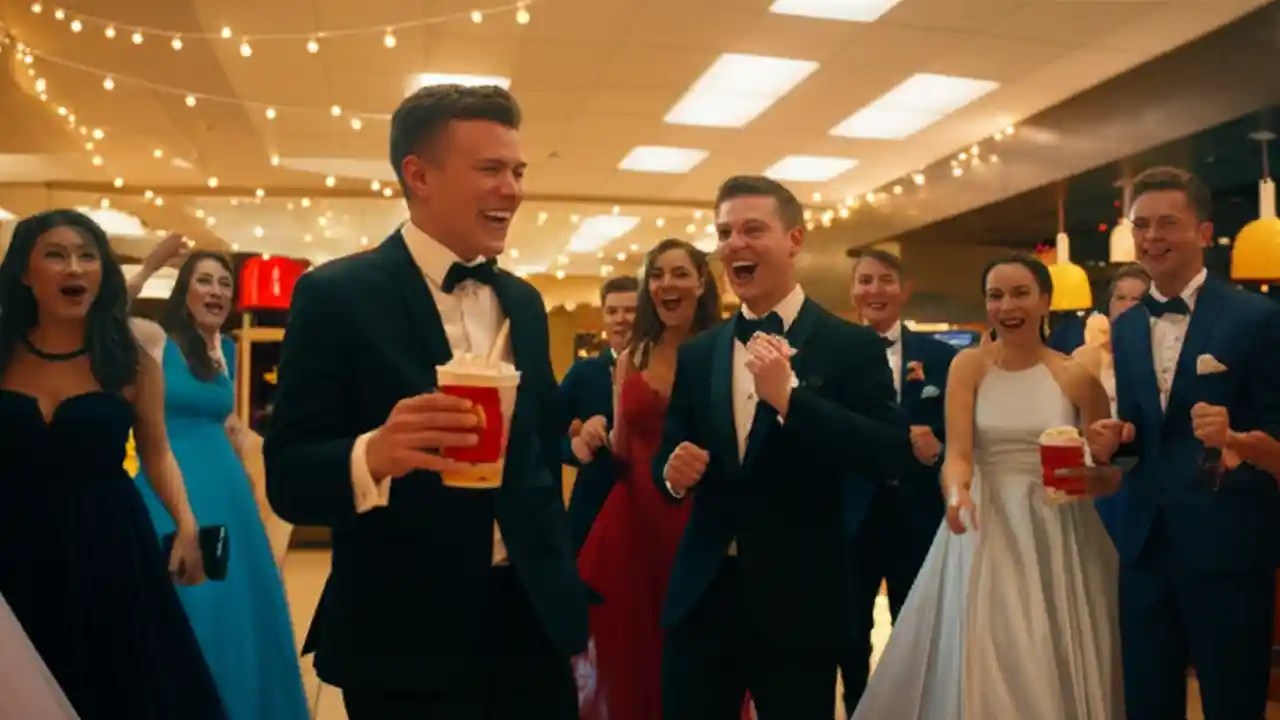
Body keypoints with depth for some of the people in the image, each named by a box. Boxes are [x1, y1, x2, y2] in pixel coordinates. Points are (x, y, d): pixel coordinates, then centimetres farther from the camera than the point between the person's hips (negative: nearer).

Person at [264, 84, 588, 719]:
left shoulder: (524, 302, 7)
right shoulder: (337, 295, -10)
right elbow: (288, 478, -14)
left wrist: (564, 594, 15)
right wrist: (373, 456, -34)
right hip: (407, 641, -4)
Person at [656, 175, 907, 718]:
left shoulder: (852, 346, -5)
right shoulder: (696, 354, 8)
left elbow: (890, 456, -16)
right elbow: (668, 452, 13)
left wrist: (788, 395, -24)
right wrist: (673, 470, -10)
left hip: (796, 602, -3)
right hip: (699, 598, 4)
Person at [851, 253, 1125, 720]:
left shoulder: (1077, 376, 1)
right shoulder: (969, 366, 0)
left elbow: (1110, 476, 6)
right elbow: (957, 453, -9)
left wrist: (1084, 476, -16)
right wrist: (956, 493, -30)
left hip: (1058, 538, 1)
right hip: (986, 531, 0)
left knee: (1056, 669, 7)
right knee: (982, 668, 1)